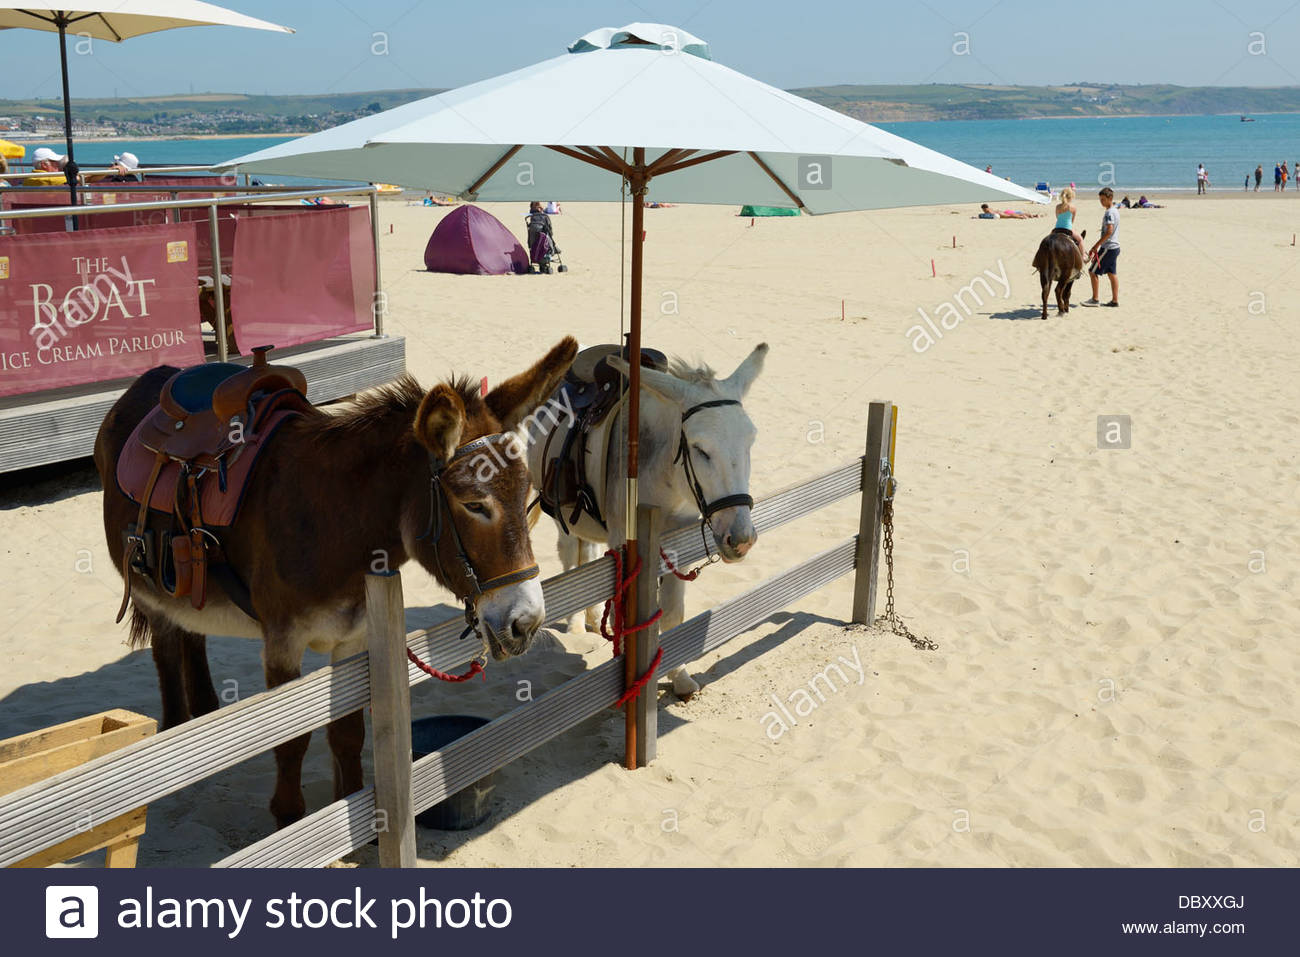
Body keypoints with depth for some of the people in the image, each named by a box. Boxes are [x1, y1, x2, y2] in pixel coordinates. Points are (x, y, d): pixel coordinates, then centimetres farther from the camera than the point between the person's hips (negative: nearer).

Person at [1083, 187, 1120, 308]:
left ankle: (1095, 299, 1)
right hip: (1114, 247, 10)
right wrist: (1098, 245, 21)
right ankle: (1115, 300, 13)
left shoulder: (1109, 213, -17)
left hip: (1108, 248, -10)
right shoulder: (1115, 211, 14)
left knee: (1093, 271, -3)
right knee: (1112, 273, 11)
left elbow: (1109, 232, -24)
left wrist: (1096, 245, -21)